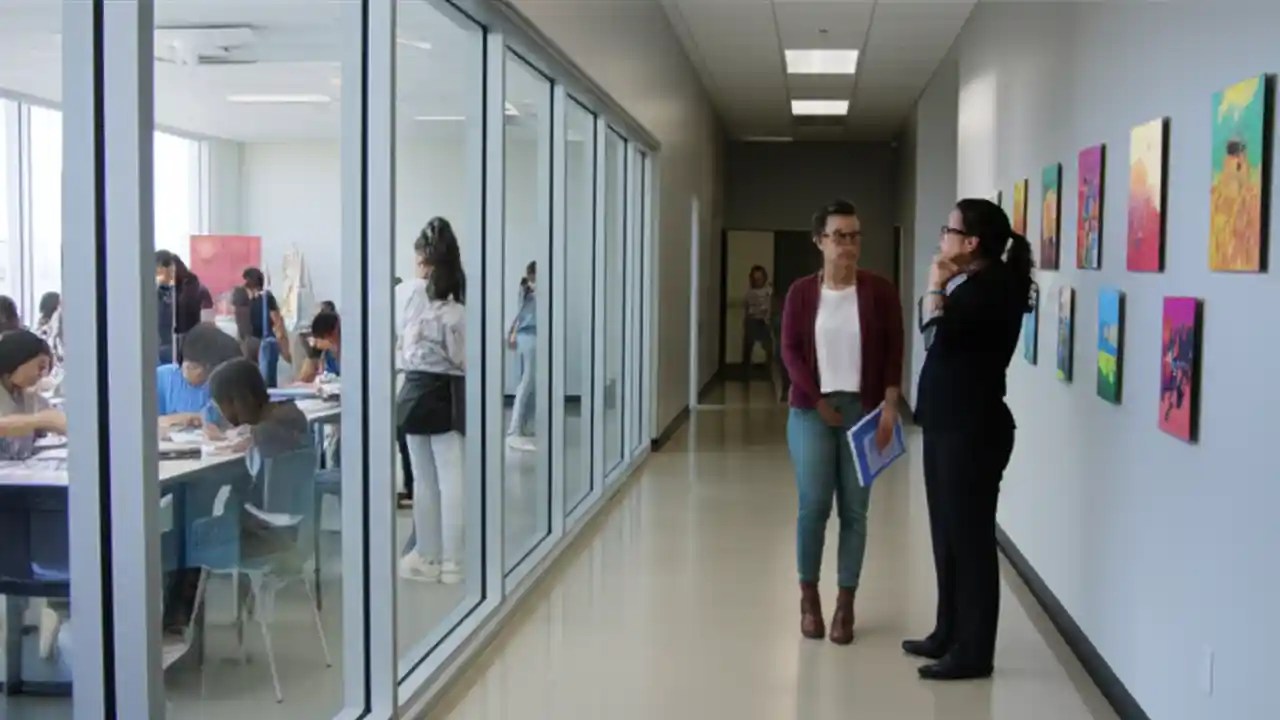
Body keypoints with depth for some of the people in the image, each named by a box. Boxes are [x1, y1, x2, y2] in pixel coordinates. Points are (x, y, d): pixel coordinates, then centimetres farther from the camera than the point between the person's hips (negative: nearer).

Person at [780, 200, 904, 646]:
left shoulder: (880, 291, 2)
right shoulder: (802, 292, 3)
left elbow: (893, 353, 1)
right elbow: (790, 351, 1)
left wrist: (890, 406, -8)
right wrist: (818, 401, -6)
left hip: (863, 409, 0)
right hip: (812, 409, 0)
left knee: (854, 509, 1)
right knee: (813, 505, -5)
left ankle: (845, 604, 10)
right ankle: (809, 595, 13)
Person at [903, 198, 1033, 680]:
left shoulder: (994, 288, -16)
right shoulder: (971, 285, 15)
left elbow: (938, 337, -21)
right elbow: (935, 335, 17)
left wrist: (936, 286, -11)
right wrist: (943, 286, 9)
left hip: (973, 429, -10)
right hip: (949, 424, 10)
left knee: (970, 537, -4)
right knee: (948, 533, 16)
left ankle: (973, 651, 4)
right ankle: (950, 634, 27)